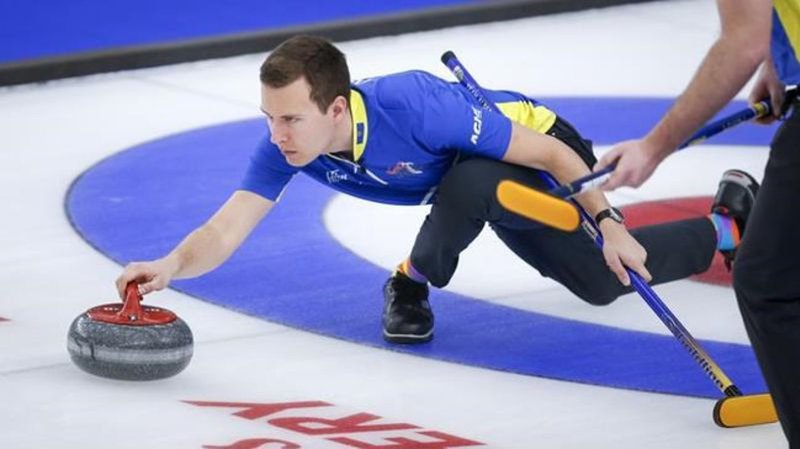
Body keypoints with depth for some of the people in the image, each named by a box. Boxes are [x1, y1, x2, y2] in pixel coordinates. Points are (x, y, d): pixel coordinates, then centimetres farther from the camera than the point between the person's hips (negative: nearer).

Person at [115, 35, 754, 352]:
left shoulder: (414, 106, -44)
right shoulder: (286, 148, -26)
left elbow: (549, 153, -33)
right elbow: (223, 232, -30)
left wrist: (609, 225, -25)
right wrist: (172, 266, -52)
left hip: (542, 151, -6)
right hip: (480, 189, 6)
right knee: (599, 285, 20)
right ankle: (728, 225, 41)